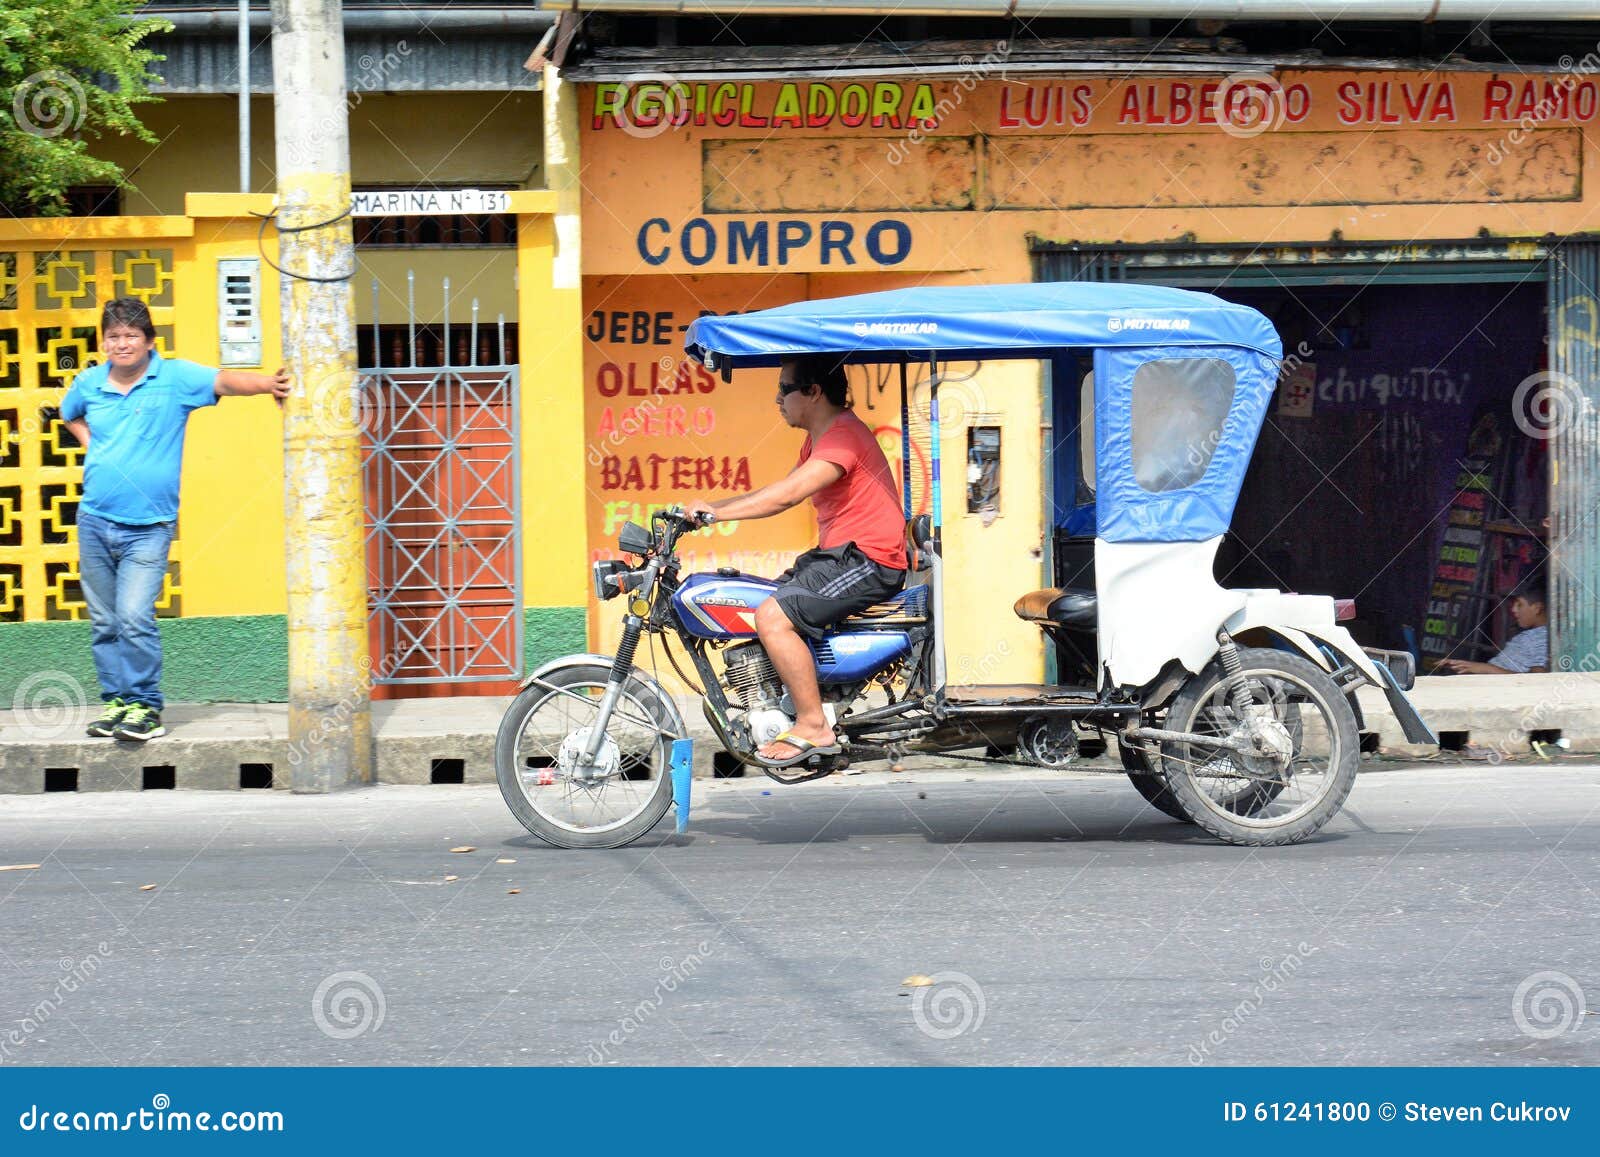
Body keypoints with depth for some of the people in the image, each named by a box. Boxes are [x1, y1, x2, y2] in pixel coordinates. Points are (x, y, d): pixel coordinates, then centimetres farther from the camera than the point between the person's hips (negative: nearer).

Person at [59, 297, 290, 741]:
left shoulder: (174, 378, -4)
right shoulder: (89, 384, 8)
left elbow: (224, 381, -20)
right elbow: (69, 415, 30)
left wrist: (266, 383, -38)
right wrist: (90, 444, 12)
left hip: (147, 527, -4)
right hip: (94, 521, 4)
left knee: (134, 617, -14)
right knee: (104, 621, 8)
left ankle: (144, 705, -5)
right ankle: (116, 700, 18)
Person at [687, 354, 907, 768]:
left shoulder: (842, 435, -17)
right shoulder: (819, 438, 18)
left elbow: (788, 494, -27)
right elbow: (782, 490, 19)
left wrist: (716, 512, -25)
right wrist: (714, 506, 7)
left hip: (869, 561, -11)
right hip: (837, 554, 11)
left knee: (773, 617, -24)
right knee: (760, 604, 13)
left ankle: (813, 727, -17)